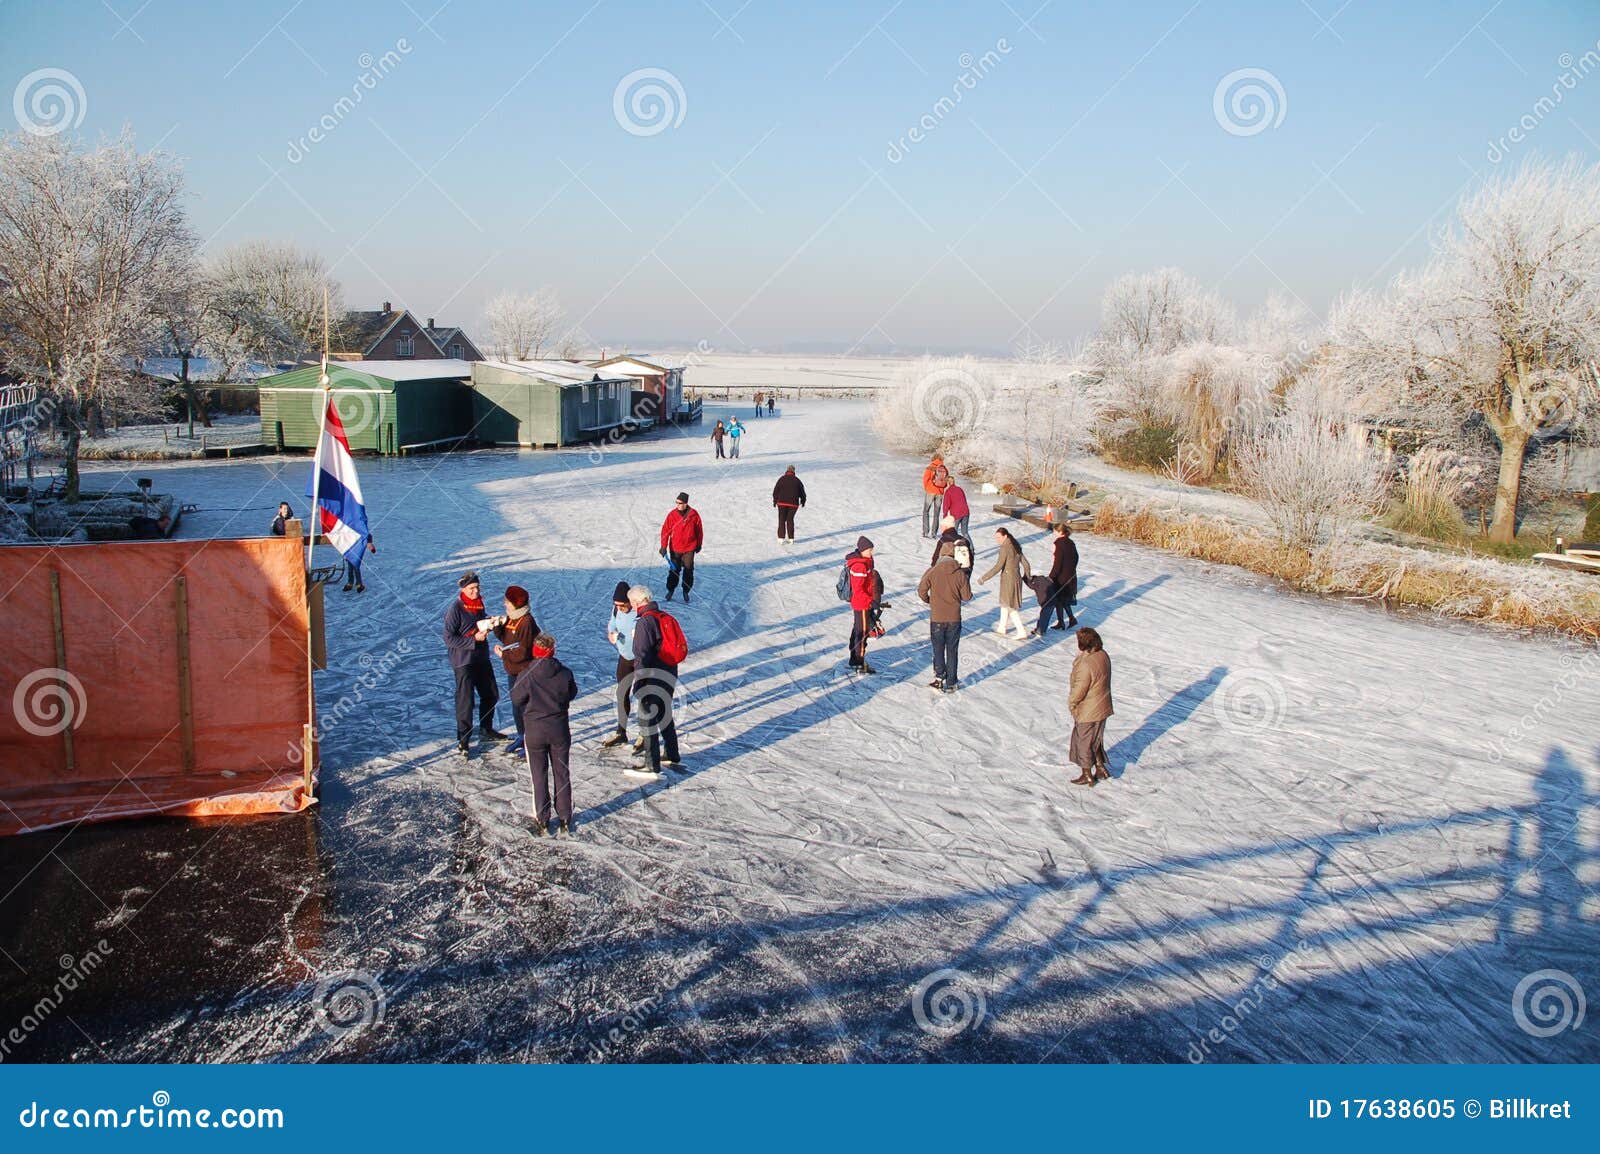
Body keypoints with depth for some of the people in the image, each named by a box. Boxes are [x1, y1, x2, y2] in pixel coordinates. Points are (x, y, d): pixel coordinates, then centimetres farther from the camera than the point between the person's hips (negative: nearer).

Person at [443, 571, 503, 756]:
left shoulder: (478, 604, 5)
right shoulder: (455, 609, -18)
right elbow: (449, 639, -19)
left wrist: (489, 624, -1)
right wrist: (474, 639, -22)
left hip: (482, 658, 8)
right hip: (463, 661, -8)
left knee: (491, 695, 17)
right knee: (465, 701, -2)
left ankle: (486, 729, 36)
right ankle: (462, 739, 11)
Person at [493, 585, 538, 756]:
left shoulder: (526, 622, -22)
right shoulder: (510, 618, 7)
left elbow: (523, 653, -23)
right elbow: (504, 638, 8)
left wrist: (503, 654, -13)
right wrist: (498, 626, -8)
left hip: (525, 671, -9)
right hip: (512, 670, 9)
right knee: (515, 703, 18)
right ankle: (521, 736, 32)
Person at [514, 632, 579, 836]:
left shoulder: (527, 675, -16)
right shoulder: (565, 673, -10)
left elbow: (516, 698, -4)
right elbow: (572, 693, 6)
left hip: (534, 731, -2)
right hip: (560, 730, 2)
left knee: (539, 777, 9)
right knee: (562, 774, 13)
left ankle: (542, 821, 13)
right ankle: (565, 819, 19)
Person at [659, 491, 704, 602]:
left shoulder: (694, 514, -8)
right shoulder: (672, 515, -10)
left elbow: (699, 530, 4)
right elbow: (665, 530, -6)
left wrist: (699, 544, 10)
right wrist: (663, 546, -9)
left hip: (689, 548, 0)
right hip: (675, 548, 0)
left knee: (688, 570, 4)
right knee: (674, 570, 7)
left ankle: (686, 592, 19)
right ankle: (670, 590, 24)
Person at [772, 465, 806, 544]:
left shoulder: (781, 479, 0)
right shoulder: (797, 480, 4)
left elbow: (775, 491, -1)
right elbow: (802, 492, 11)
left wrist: (775, 501, 11)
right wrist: (803, 502, 27)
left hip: (782, 502, -1)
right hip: (793, 503, 1)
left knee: (782, 520, 7)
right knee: (790, 520, 10)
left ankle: (781, 538, 1)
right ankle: (791, 539, 8)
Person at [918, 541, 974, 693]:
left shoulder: (932, 571, -10)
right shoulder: (960, 573, -7)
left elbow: (921, 590, -5)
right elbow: (967, 596, -2)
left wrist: (928, 601, 15)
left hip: (937, 618, -1)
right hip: (954, 618, 1)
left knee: (938, 649, 13)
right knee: (952, 651, 11)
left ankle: (939, 677, 4)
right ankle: (950, 684, 15)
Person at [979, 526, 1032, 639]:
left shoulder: (1005, 548, -18)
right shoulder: (1016, 547, 7)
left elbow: (998, 567, -23)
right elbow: (1026, 564, 12)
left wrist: (984, 578, -20)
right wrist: (1027, 578, 25)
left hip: (1008, 581, -9)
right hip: (1017, 578, 9)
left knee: (1011, 608, -1)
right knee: (1004, 603, 23)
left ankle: (1022, 632, -4)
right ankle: (1002, 628, 35)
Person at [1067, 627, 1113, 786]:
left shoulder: (1085, 665, -31)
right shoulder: (1103, 655, -5)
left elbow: (1078, 691, -23)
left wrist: (1071, 704, -7)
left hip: (1088, 712, -8)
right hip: (1102, 707, 8)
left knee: (1084, 742, 11)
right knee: (1095, 740, 25)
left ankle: (1087, 775, 24)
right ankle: (1100, 768, 35)